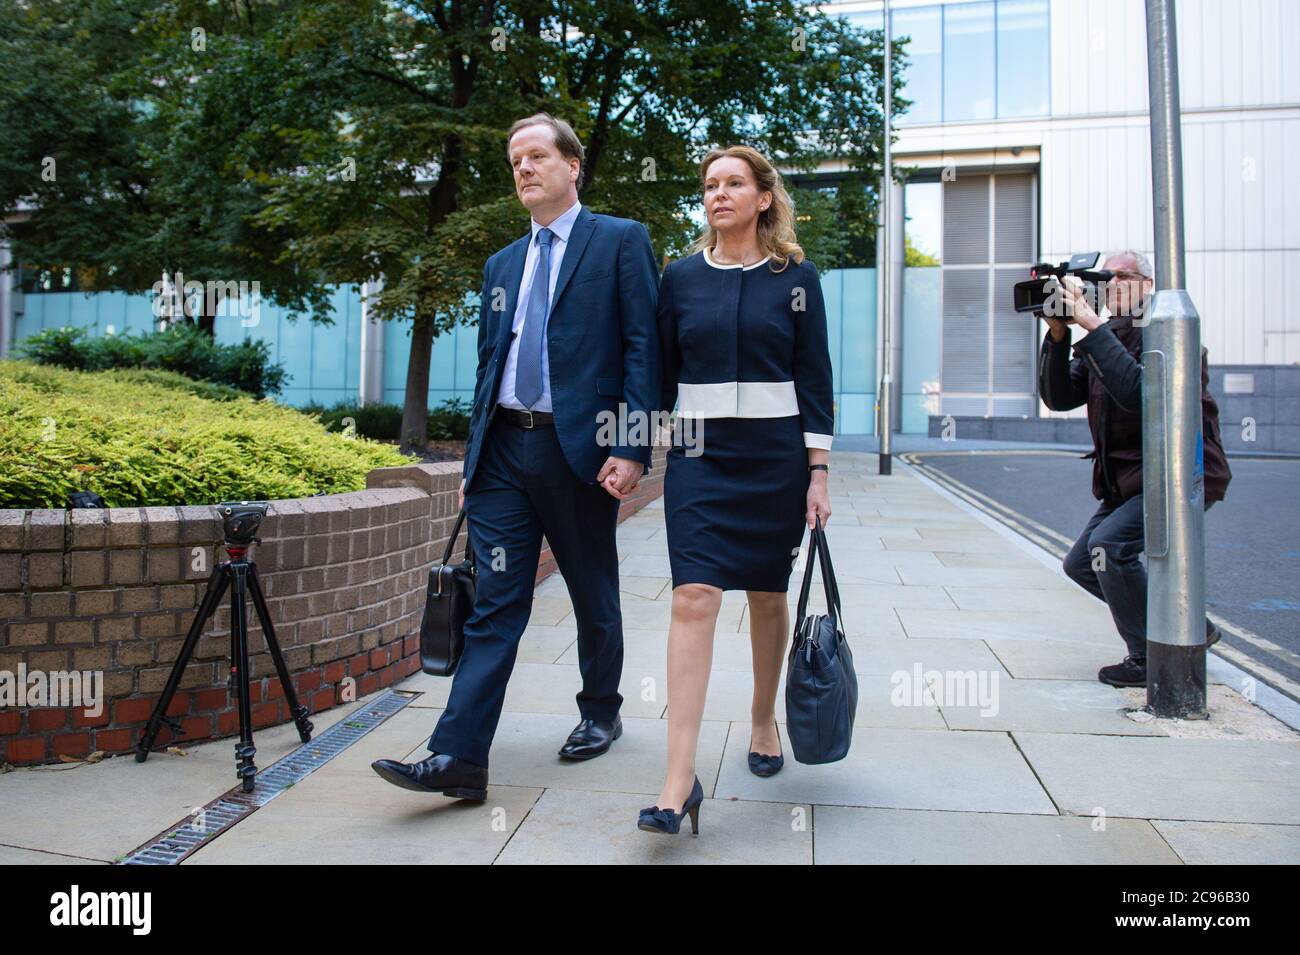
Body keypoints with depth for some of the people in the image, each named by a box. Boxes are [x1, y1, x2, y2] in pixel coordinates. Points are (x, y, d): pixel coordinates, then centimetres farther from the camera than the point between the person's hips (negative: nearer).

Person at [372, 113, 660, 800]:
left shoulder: (621, 241, 2)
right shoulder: (502, 264, 19)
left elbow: (642, 347, -6)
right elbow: (488, 365, 19)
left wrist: (631, 448, -15)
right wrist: (472, 462, 15)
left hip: (579, 447, -4)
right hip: (504, 449, 5)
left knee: (595, 598, 11)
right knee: (494, 605, 0)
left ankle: (600, 712, 33)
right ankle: (458, 758, 0)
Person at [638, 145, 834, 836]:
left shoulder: (795, 278, 3)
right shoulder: (680, 278, 7)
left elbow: (815, 379, 2)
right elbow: (661, 376, 10)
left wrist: (818, 472, -3)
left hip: (775, 455, 0)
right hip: (699, 454, 0)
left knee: (767, 595, 10)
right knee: (694, 598, -12)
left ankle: (763, 720, 34)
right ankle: (680, 777, -12)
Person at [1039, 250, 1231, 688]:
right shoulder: (1104, 339, 9)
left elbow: (1139, 392, -33)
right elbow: (1058, 396, -3)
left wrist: (1094, 327, -31)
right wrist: (1058, 334, -14)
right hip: (1127, 480, 9)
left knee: (1110, 543, -26)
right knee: (1080, 564, 10)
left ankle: (1150, 659, -10)